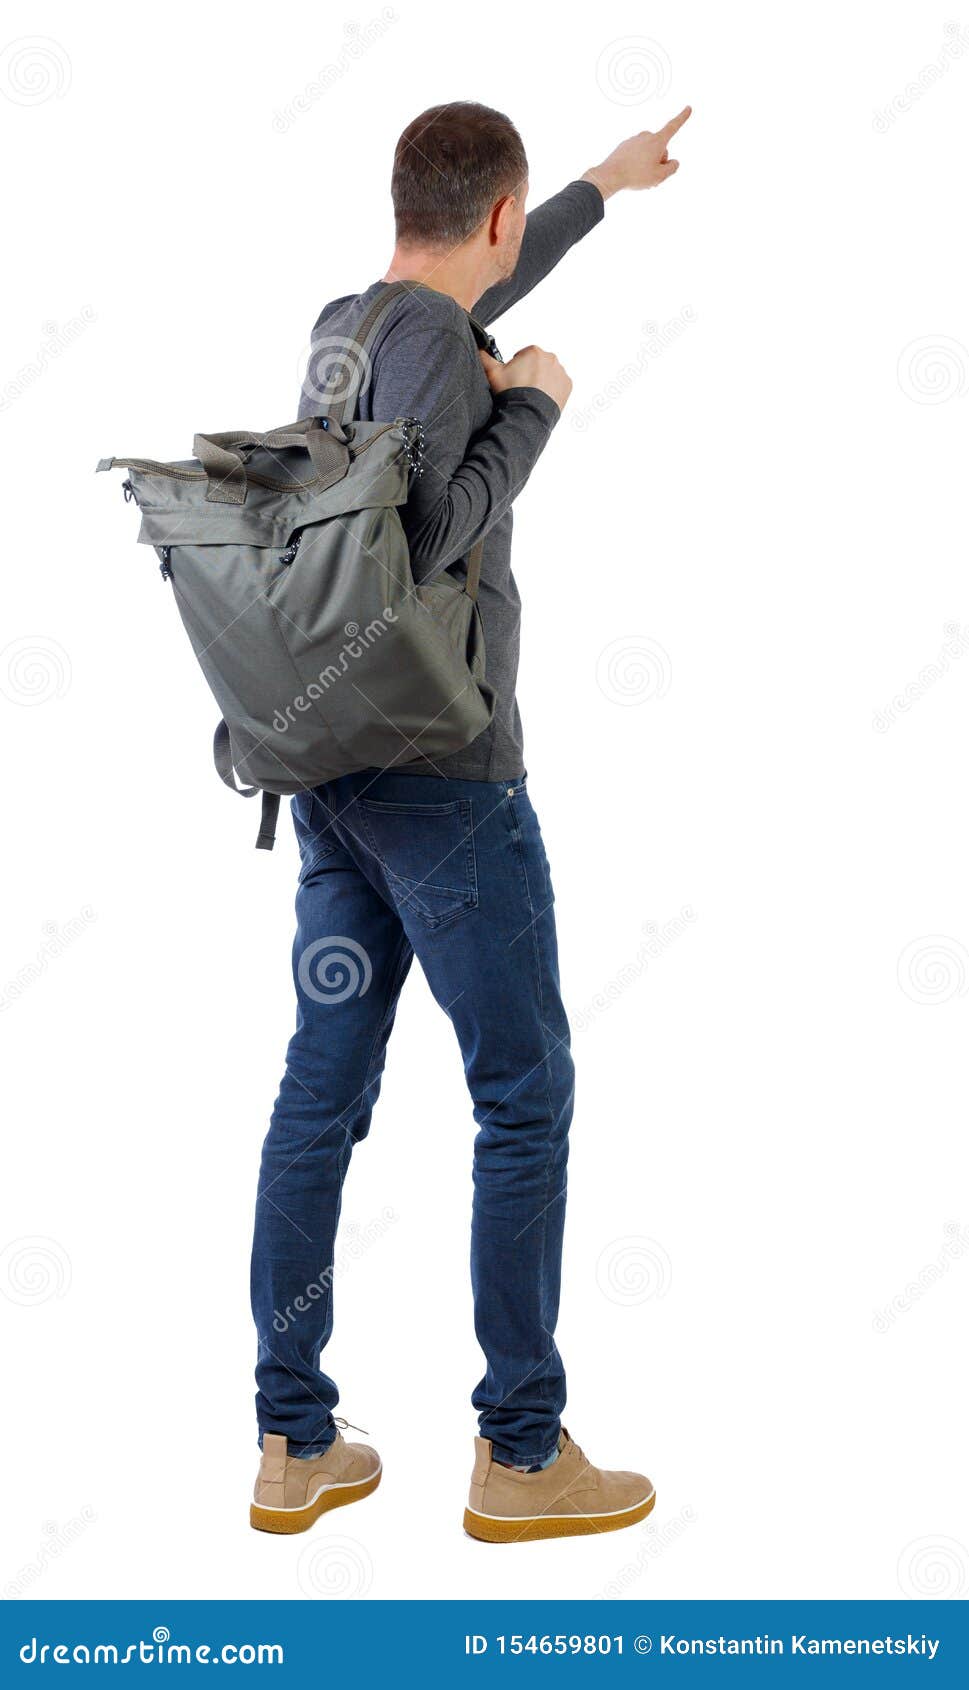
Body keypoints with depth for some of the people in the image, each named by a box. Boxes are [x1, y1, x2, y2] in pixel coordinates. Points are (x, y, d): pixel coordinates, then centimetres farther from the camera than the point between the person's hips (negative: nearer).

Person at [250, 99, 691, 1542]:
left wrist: (605, 186, 45)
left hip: (330, 775, 9)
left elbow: (473, 295, 33)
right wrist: (531, 411, -9)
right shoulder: (431, 344, -12)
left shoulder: (344, 326, 13)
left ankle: (295, 1445, 16)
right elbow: (417, 542, -23)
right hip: (443, 778, -8)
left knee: (323, 1094, 9)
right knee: (526, 1097, 1)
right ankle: (521, 1451, 9)